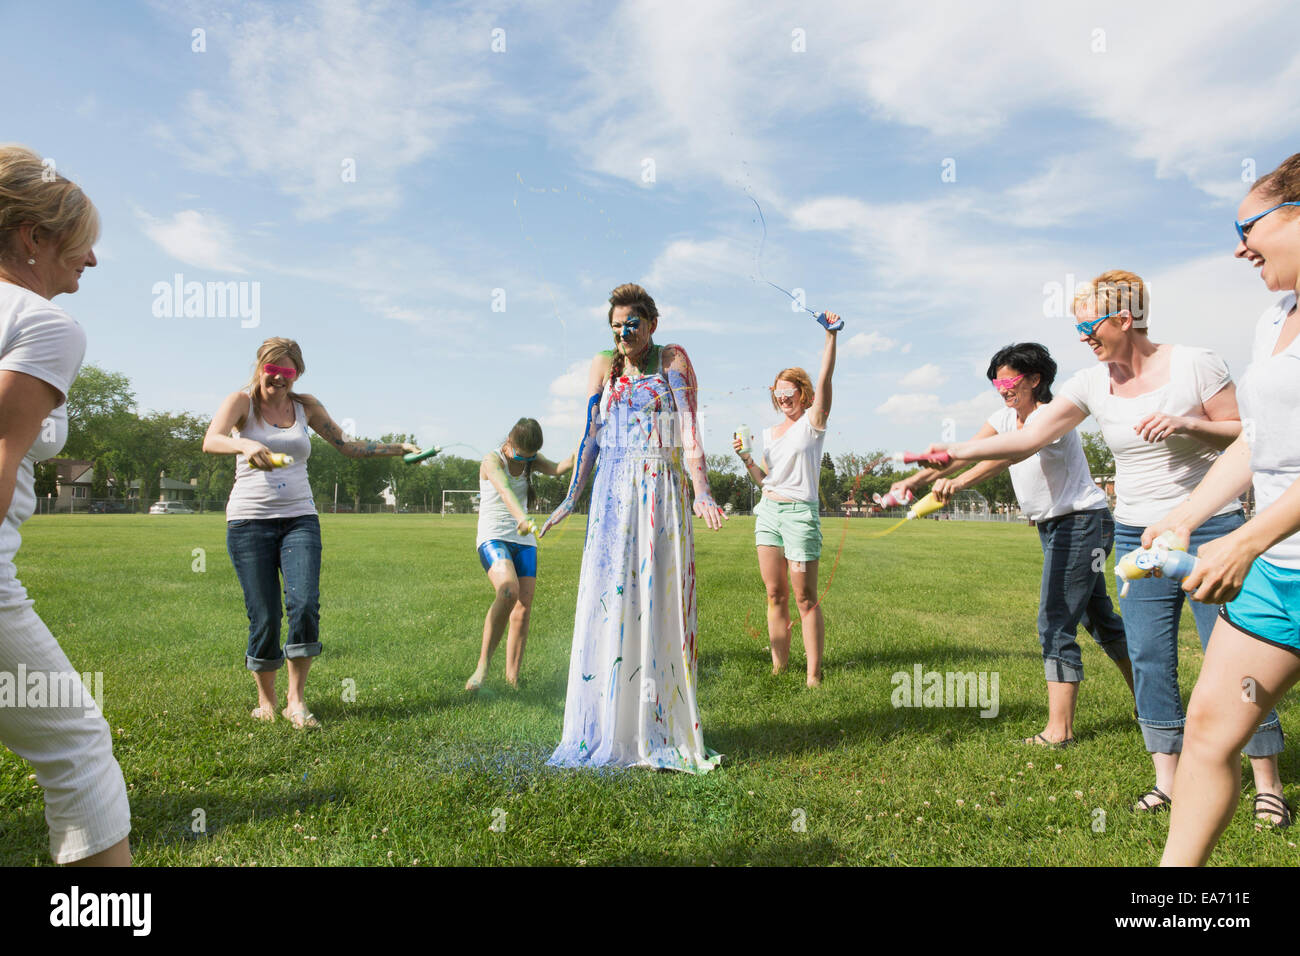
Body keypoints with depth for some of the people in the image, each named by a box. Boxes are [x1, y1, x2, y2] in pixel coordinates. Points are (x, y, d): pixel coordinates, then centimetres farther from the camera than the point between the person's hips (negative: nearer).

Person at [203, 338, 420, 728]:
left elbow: (347, 446, 17)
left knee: (305, 605, -14)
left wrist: (397, 448, 8)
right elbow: (210, 440, -18)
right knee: (264, 616, -2)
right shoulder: (241, 401, 1)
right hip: (249, 520, -2)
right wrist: (245, 445, -39)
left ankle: (296, 701, -1)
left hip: (299, 519, 2)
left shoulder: (306, 406, 10)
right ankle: (266, 700, 18)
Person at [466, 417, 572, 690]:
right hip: (493, 538, -6)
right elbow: (505, 490, -31)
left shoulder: (531, 461, 9)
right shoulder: (492, 461, -10)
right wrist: (521, 517, -50)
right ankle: (483, 665, -21)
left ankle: (512, 678, 6)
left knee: (523, 609, -3)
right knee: (508, 592, -30)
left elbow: (558, 468, -10)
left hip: (524, 542, 6)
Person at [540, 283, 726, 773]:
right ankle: (607, 730, 11)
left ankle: (662, 729, 9)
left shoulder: (673, 360, 2)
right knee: (608, 601, 0)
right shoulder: (604, 365, 11)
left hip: (663, 491, -2)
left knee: (662, 603, -2)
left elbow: (689, 429, -8)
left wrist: (701, 491, -19)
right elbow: (590, 435, 9)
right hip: (613, 492, 2)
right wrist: (571, 498, 5)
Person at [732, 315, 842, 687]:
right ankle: (778, 667, 14)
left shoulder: (813, 422, 1)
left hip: (800, 513, -6)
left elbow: (824, 379, -13)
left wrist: (831, 335, -20)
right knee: (775, 595, 7)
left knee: (805, 598, -5)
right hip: (768, 511, 6)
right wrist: (745, 458, 3)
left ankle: (813, 674, 0)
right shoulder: (769, 433, 17)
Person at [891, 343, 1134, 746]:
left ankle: (1059, 731, -7)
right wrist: (915, 479, -17)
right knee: (1098, 615, 19)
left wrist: (961, 481, -51)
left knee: (1055, 623, -12)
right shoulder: (1004, 418, 6)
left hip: (1082, 522, -9)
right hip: (1054, 527, 9)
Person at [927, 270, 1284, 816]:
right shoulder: (1092, 384, 3)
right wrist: (954, 454, -5)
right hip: (1138, 535, 4)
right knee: (1149, 658, 4)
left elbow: (1244, 435, -2)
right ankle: (1167, 780, 17)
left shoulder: (1195, 365, -7)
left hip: (1209, 527, -4)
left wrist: (1186, 424, -20)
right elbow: (1028, 438, 1)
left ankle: (1267, 781, 16)